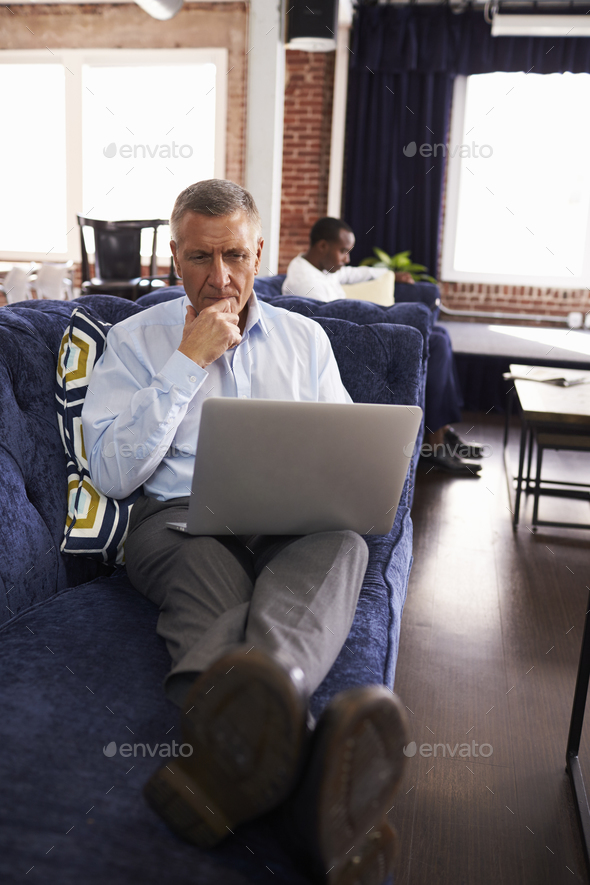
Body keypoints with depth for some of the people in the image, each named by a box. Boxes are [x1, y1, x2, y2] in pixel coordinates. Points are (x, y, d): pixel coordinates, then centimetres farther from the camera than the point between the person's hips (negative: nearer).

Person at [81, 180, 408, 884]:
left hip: (295, 527, 2)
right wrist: (188, 363, -5)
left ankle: (228, 741, -63)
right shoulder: (136, 340, 11)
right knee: (206, 562, -38)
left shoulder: (304, 338, 19)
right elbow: (112, 473, -1)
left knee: (343, 541, -34)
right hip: (178, 518, -1)